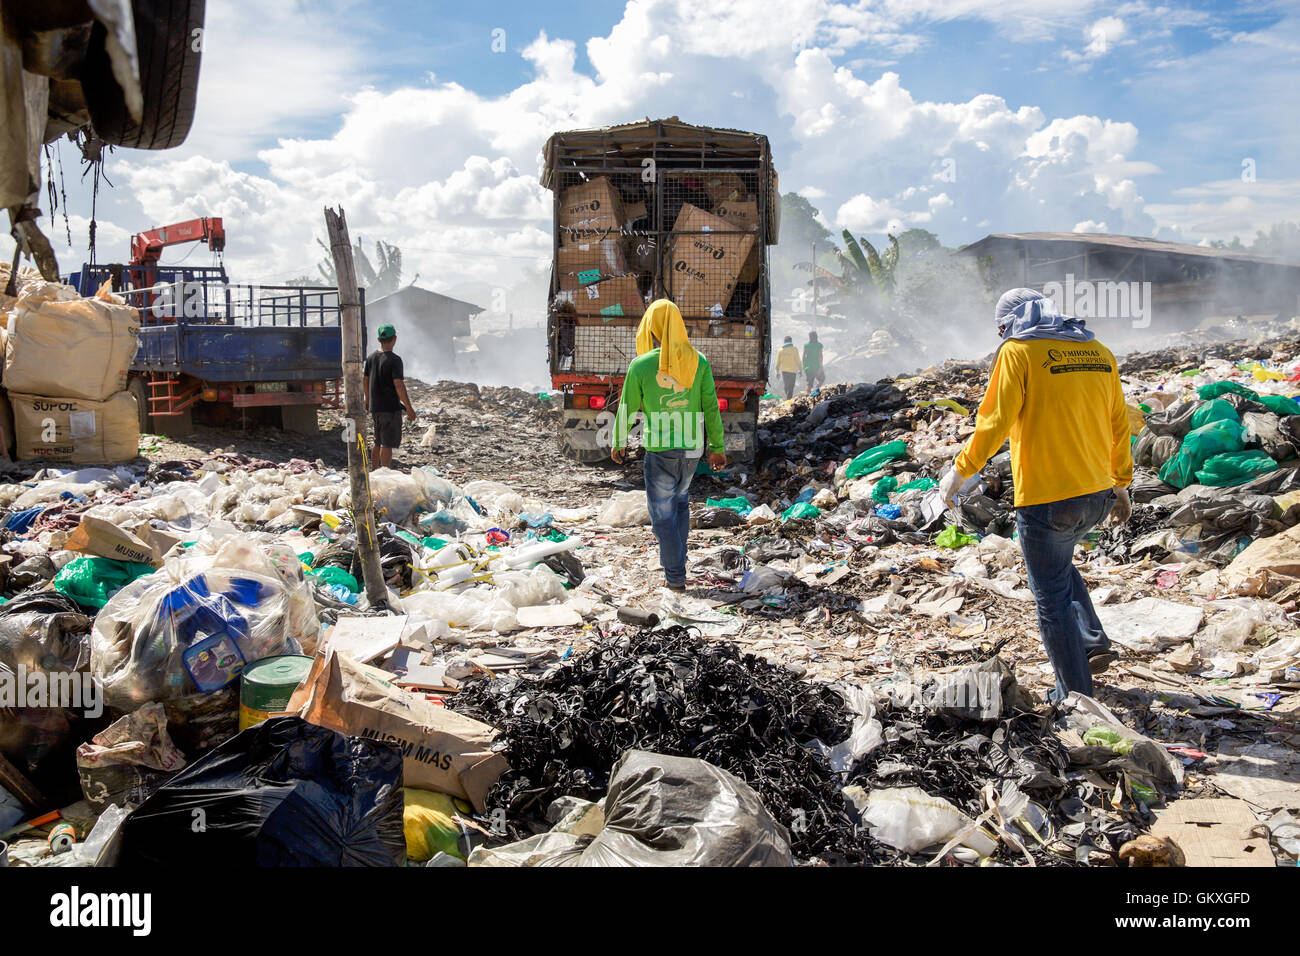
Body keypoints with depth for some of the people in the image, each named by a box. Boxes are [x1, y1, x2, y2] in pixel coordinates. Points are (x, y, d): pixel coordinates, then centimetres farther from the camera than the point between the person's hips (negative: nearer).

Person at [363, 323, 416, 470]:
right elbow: (398, 385, -20)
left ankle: (374, 472, 27)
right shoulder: (394, 359, -16)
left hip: (374, 407, 7)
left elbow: (365, 380, 15)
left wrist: (368, 400, 29)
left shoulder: (371, 357, 7)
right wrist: (409, 408, -16)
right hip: (390, 408, -7)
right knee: (387, 444, -4)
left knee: (378, 442, 20)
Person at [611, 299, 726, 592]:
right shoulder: (699, 362, -5)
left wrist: (618, 443, 15)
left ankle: (675, 576, 7)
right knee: (680, 500, 27)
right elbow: (711, 408, -3)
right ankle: (676, 555, 34)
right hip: (691, 449, 3)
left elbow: (627, 409, -2)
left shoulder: (641, 365, -11)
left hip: (659, 450, -3)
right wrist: (717, 448, 7)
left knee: (663, 511, 7)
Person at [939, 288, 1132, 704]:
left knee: (1052, 598, 7)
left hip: (1047, 497, -7)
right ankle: (1095, 643, 22)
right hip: (1098, 495, 7)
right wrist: (1121, 484, 25)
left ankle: (1075, 693, 15)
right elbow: (1118, 424, 16)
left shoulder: (1019, 351, -8)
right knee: (1059, 562, 31)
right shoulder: (1098, 352, 10)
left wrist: (960, 470, 0)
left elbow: (994, 421, -12)